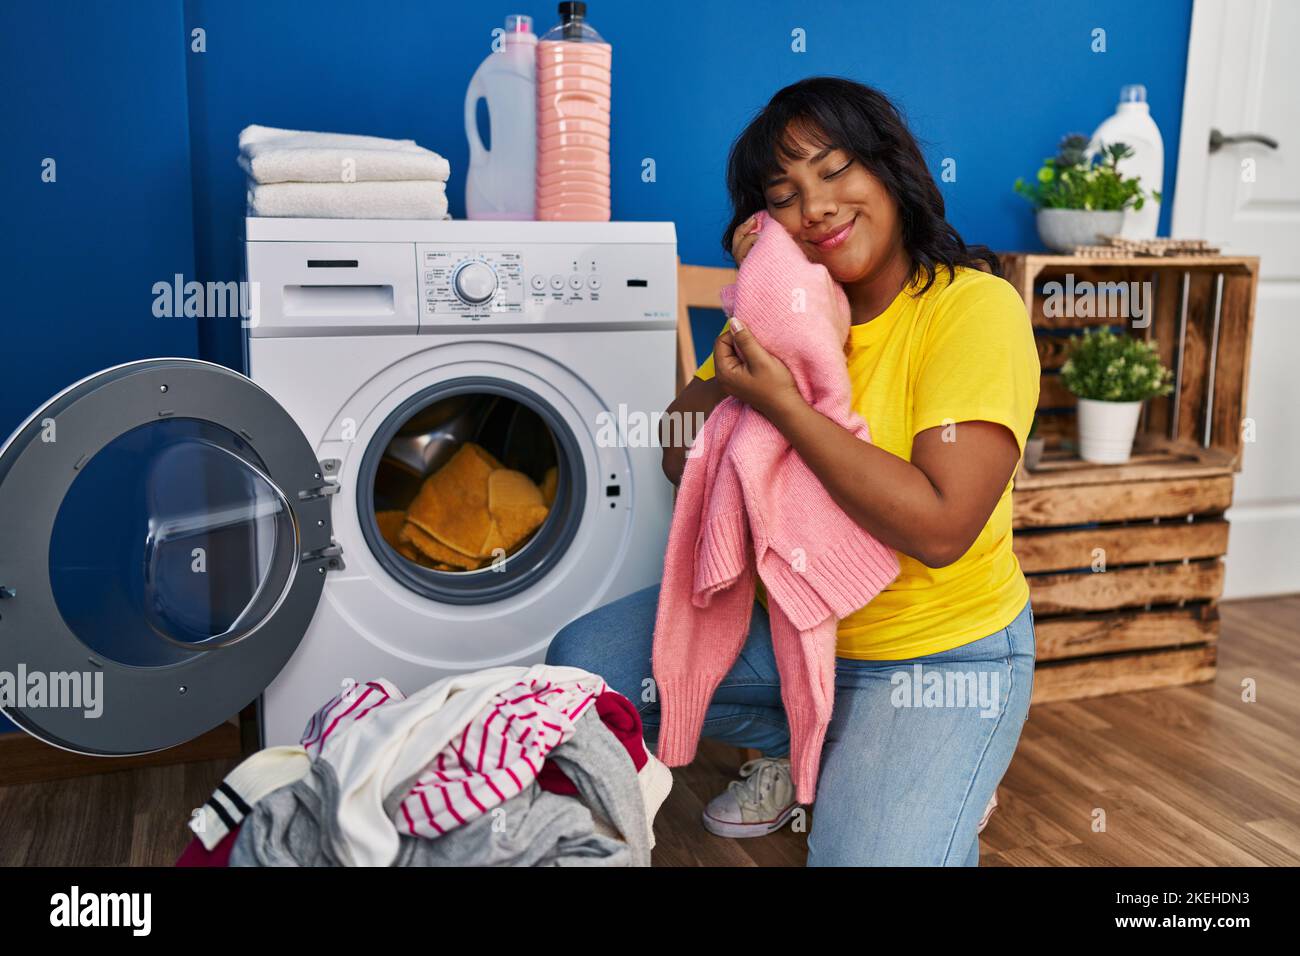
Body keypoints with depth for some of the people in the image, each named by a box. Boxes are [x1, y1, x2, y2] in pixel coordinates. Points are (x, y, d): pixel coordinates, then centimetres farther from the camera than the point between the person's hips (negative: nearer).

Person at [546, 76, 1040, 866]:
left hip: (938, 653, -6)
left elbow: (940, 528, -28)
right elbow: (683, 461, -5)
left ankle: (933, 779, 11)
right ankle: (805, 748, 15)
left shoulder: (974, 307, -19)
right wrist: (756, 315, -16)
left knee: (869, 853, -24)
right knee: (582, 662, 0)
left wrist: (782, 402, -30)